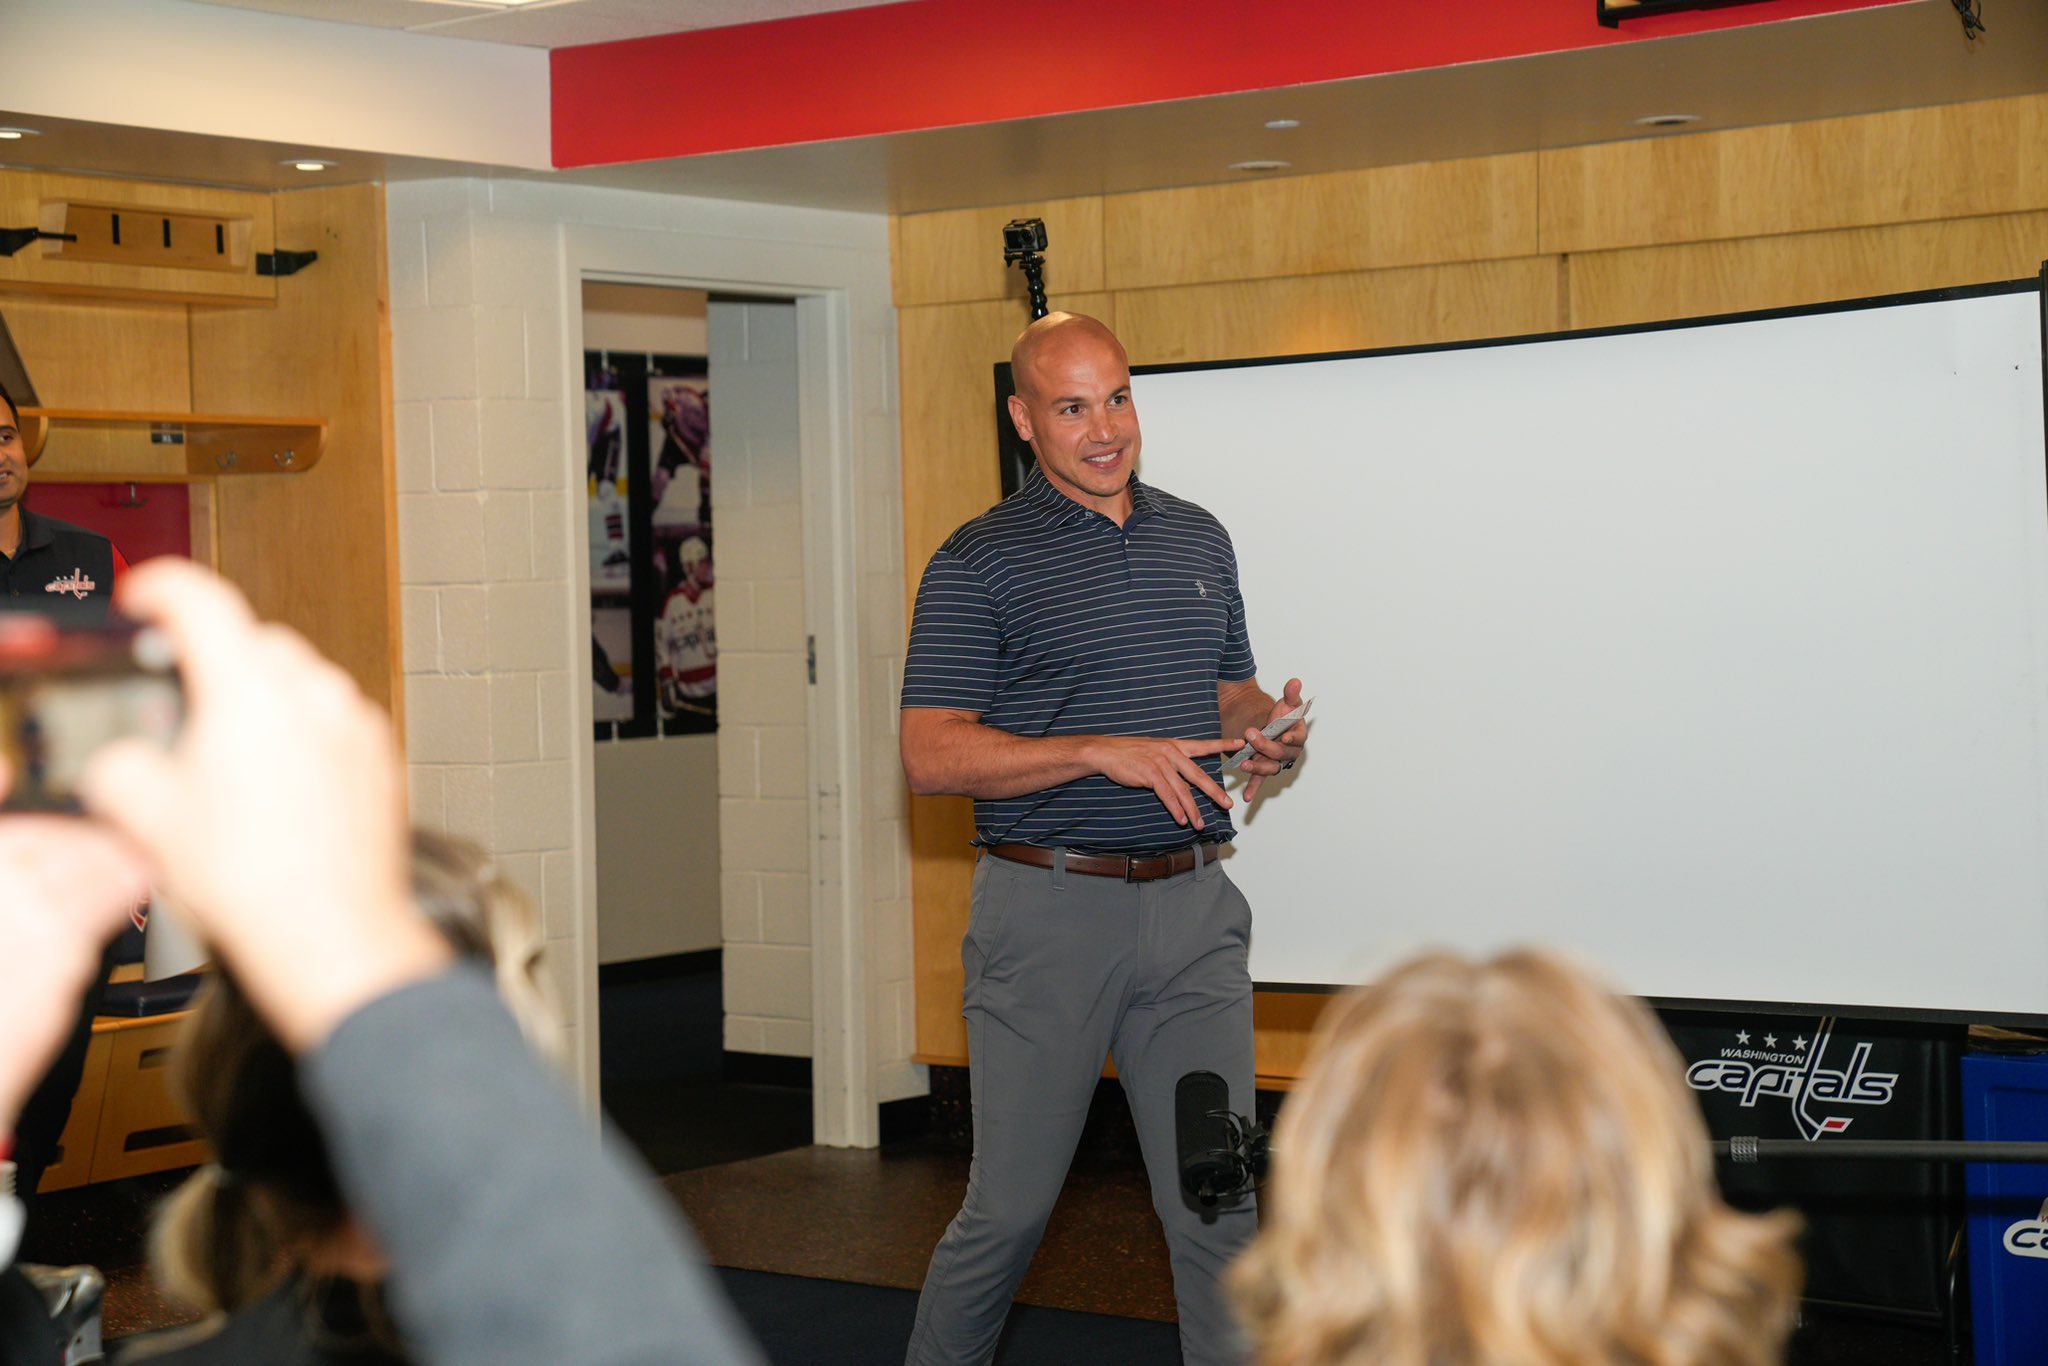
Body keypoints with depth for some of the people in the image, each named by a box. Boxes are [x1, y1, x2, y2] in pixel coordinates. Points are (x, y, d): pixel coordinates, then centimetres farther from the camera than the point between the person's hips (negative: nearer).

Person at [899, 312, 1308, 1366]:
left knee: (1219, 1200, 3)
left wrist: (1265, 729, 0)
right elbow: (930, 754, -11)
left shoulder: (1199, 539, 14)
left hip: (1194, 909, 4)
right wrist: (1105, 753, -20)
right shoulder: (979, 561, -4)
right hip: (1049, 910, -4)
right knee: (1011, 1204, 2)